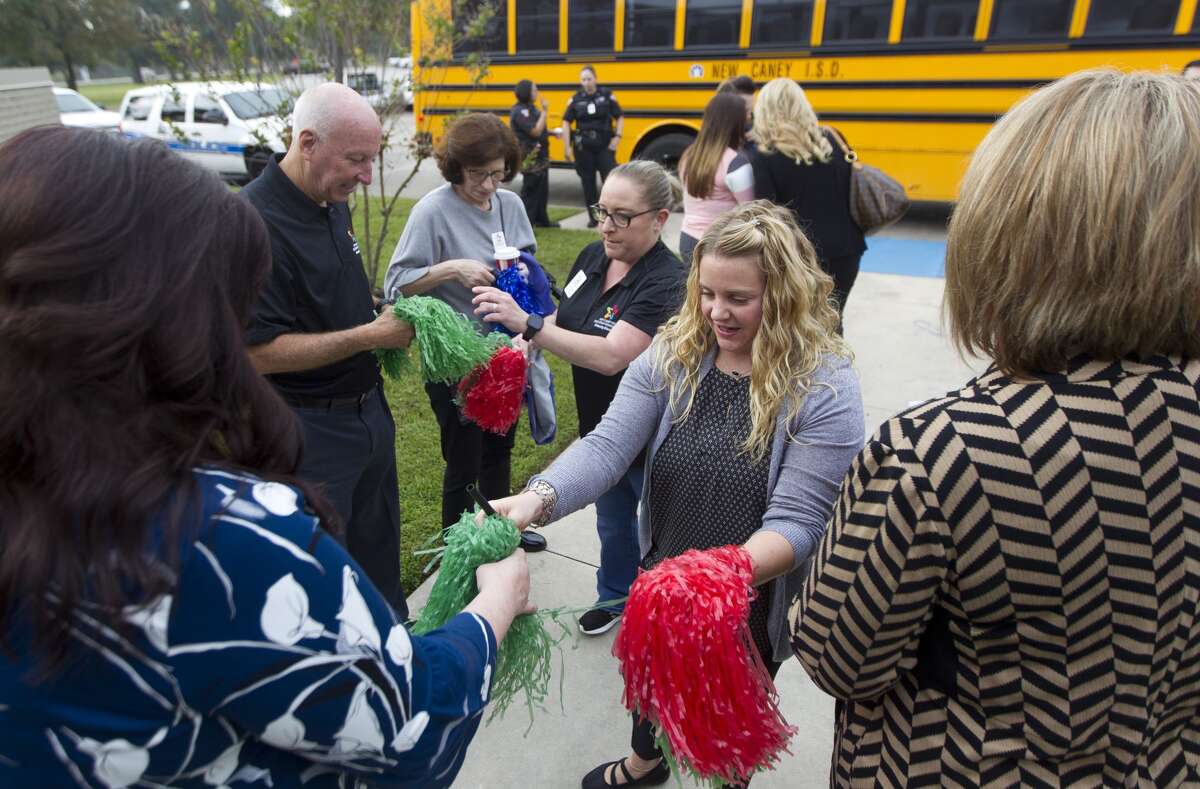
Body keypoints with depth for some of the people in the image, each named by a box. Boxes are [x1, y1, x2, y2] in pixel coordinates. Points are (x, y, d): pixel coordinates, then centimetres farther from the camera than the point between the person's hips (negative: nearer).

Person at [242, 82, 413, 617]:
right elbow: (261, 352, -24)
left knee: (378, 550, 25)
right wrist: (371, 335, -21)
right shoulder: (255, 223, -23)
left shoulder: (333, 203, 5)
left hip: (367, 407, 9)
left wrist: (384, 313, 1)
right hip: (309, 429, -9)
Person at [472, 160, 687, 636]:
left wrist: (527, 324, -39)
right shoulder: (592, 257, -3)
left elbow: (611, 355, -37)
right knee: (612, 523, 27)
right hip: (601, 427, 7)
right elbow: (568, 321, 11)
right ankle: (614, 597, 52)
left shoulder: (667, 283, -27)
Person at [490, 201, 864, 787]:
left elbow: (797, 519, -26)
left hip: (752, 604, -3)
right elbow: (608, 444, -21)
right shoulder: (672, 355, -12)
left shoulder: (825, 388, -22)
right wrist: (538, 498, -39)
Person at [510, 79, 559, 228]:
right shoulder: (520, 111, -17)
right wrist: (544, 111, -19)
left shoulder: (530, 108, 13)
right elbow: (535, 131, -24)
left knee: (542, 189, 17)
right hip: (530, 157, -10)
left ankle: (541, 220, 28)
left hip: (540, 156, 10)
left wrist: (551, 132, 8)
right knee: (530, 191, -7)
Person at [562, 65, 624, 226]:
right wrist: (567, 147, -4)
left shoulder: (607, 95, -1)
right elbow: (566, 123, 3)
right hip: (583, 147, 1)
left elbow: (619, 117, 5)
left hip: (605, 145, -1)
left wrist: (617, 136, -8)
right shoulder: (575, 99, 2)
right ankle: (594, 216, 17)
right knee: (588, 182, 6)